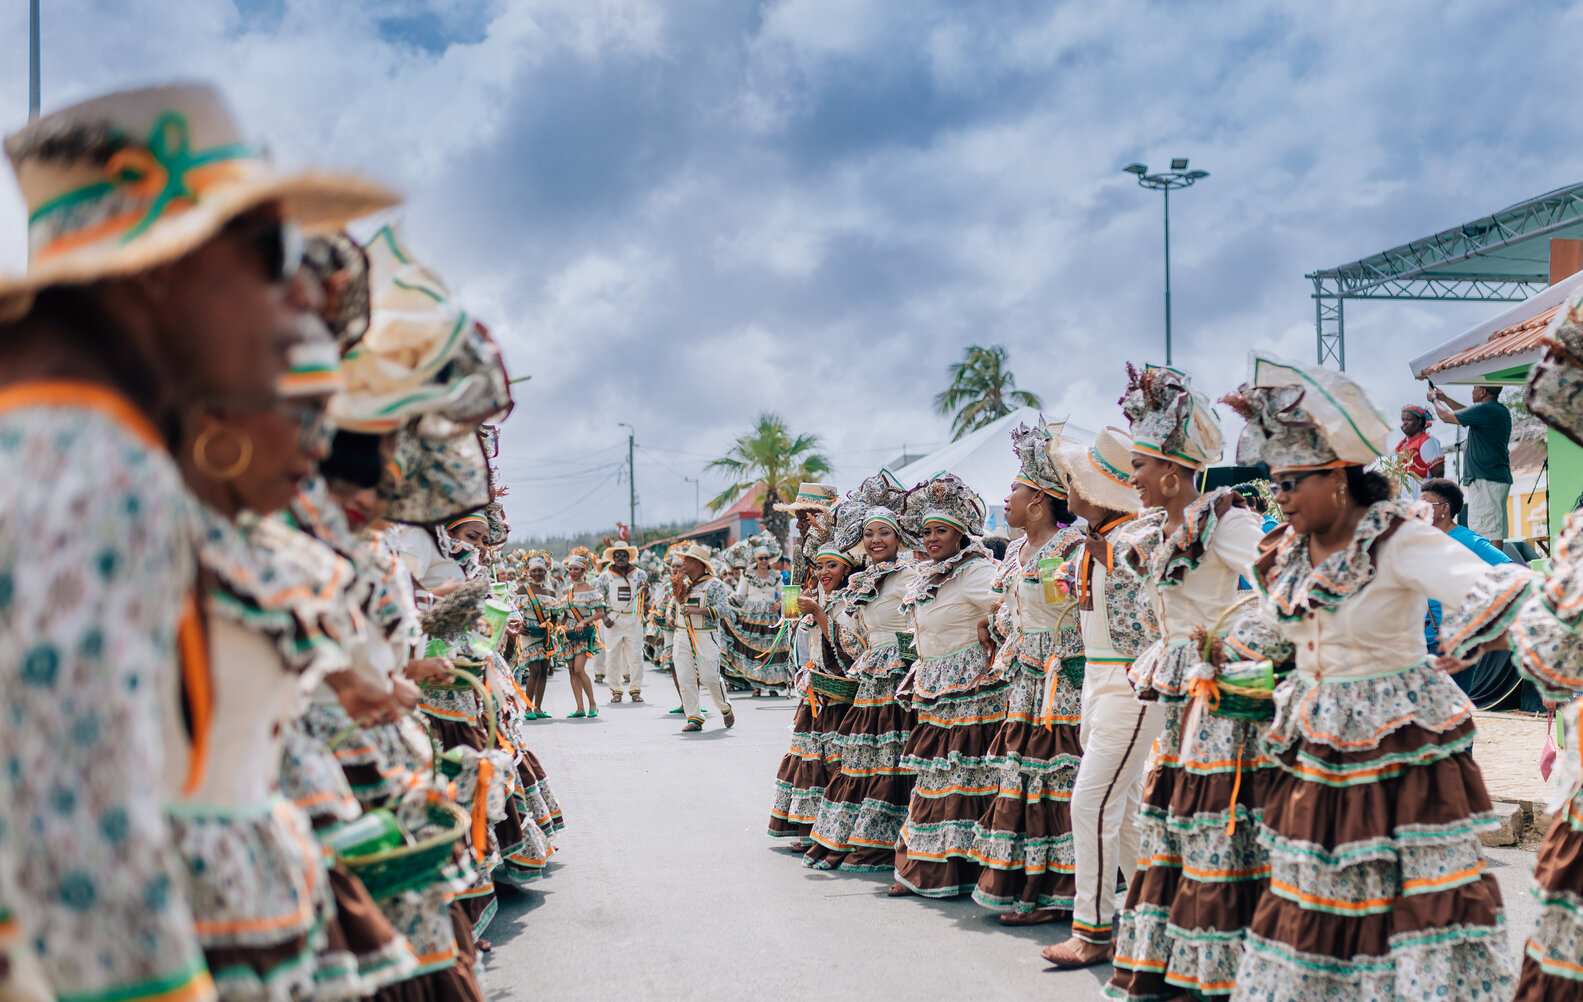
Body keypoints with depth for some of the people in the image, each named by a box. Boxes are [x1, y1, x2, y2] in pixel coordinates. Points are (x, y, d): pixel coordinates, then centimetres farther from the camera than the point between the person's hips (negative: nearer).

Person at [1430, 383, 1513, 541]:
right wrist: (1444, 398, 38)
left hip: (1485, 480, -10)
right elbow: (1469, 414, 32)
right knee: (1498, 534, 10)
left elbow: (1447, 416, -5)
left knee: (1486, 534, -13)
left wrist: (1435, 400, 15)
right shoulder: (1501, 410, 15)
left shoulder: (1484, 410, -15)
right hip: (1502, 478, 10)